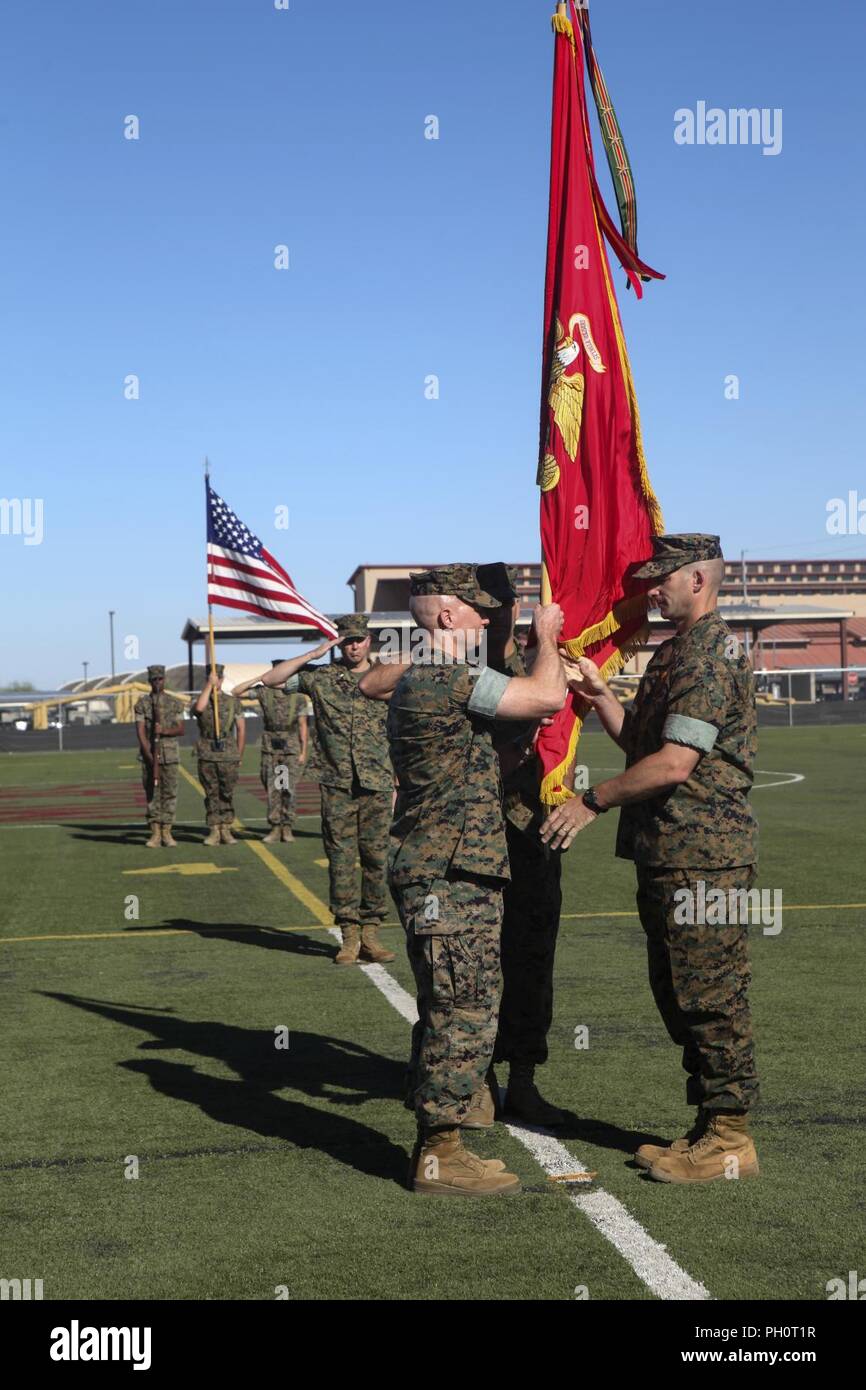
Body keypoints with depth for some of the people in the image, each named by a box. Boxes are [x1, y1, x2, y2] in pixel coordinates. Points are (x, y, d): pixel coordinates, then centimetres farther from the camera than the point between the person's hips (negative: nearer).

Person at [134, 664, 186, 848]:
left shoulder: (175, 703, 6)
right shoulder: (142, 704, 3)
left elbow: (181, 730, 2)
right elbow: (140, 732, -4)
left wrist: (164, 731, -17)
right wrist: (149, 756, -14)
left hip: (170, 754, 1)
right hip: (149, 753, -1)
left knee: (170, 793, -1)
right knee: (152, 793, 0)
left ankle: (167, 832, 4)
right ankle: (155, 833, 4)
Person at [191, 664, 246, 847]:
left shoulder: (233, 702, 6)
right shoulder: (200, 701, 5)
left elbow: (241, 729, 9)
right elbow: (199, 708, -21)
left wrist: (239, 755, 8)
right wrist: (209, 685, -16)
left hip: (228, 755, 0)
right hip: (207, 756, 0)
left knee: (227, 794, 2)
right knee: (211, 794, 2)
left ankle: (226, 830, 7)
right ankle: (214, 831, 5)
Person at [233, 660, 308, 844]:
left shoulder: (297, 696, 1)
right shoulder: (264, 692, 2)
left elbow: (302, 725, 2)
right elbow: (237, 692, 0)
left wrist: (303, 752, -1)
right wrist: (259, 678, -4)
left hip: (291, 749, -1)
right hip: (270, 750, 1)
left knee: (288, 790, -1)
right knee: (272, 790, 1)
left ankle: (287, 828, 6)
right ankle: (275, 828, 5)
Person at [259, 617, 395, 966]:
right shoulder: (321, 678, 6)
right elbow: (271, 679, -1)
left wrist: (397, 787, 6)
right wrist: (314, 654, -5)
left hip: (377, 787, 1)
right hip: (337, 787, -1)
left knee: (376, 859, 2)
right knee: (341, 860, 1)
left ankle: (371, 933, 10)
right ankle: (349, 937, 7)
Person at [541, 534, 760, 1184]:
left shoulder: (711, 654, -14)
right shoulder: (674, 652, 19)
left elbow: (673, 763, -22)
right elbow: (641, 743, 20)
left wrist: (593, 802, -14)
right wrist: (601, 693, 7)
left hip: (702, 856, -11)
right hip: (668, 856, 11)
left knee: (711, 998, -3)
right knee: (679, 996, 15)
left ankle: (730, 1140, 6)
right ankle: (713, 1129, 24)